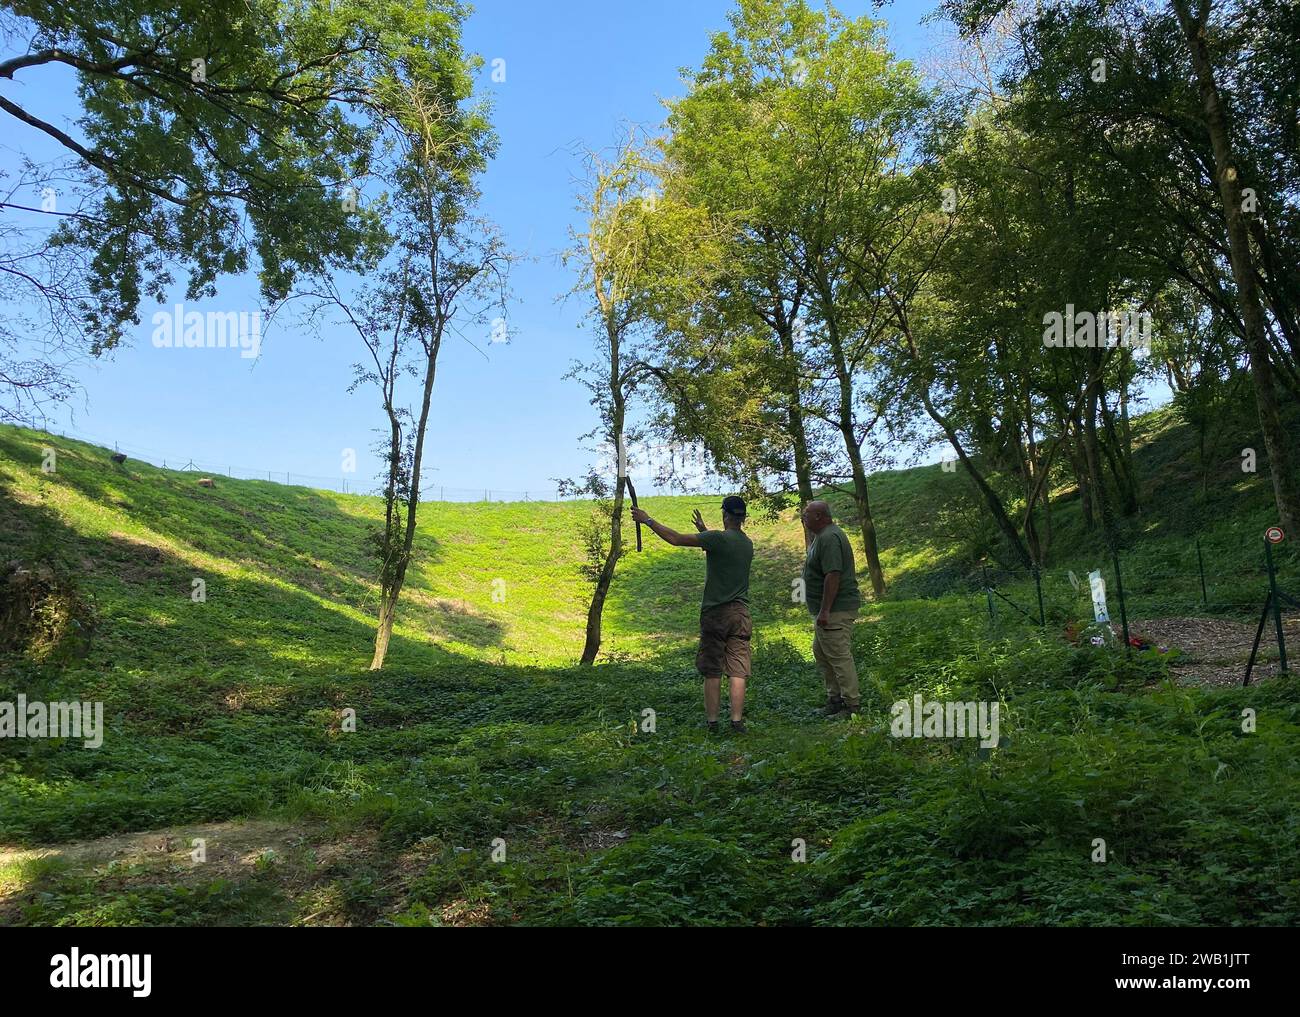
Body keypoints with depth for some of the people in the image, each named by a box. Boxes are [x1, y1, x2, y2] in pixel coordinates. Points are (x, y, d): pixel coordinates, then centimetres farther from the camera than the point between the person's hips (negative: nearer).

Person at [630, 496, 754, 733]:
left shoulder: (718, 538, -12)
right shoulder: (748, 544, 9)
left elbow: (676, 539, -12)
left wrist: (648, 520, -3)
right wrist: (704, 530, 39)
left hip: (715, 612, -4)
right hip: (740, 612, 5)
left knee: (712, 671, 4)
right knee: (738, 670, 3)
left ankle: (712, 721, 8)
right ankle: (737, 721, 1)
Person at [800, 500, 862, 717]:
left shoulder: (829, 538, -19)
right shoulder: (822, 536, 17)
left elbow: (833, 575, -27)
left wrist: (825, 611, -26)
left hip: (835, 611, -11)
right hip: (828, 610, 11)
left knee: (839, 655, -5)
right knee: (821, 652, 18)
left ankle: (851, 704, 2)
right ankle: (835, 697, 26)